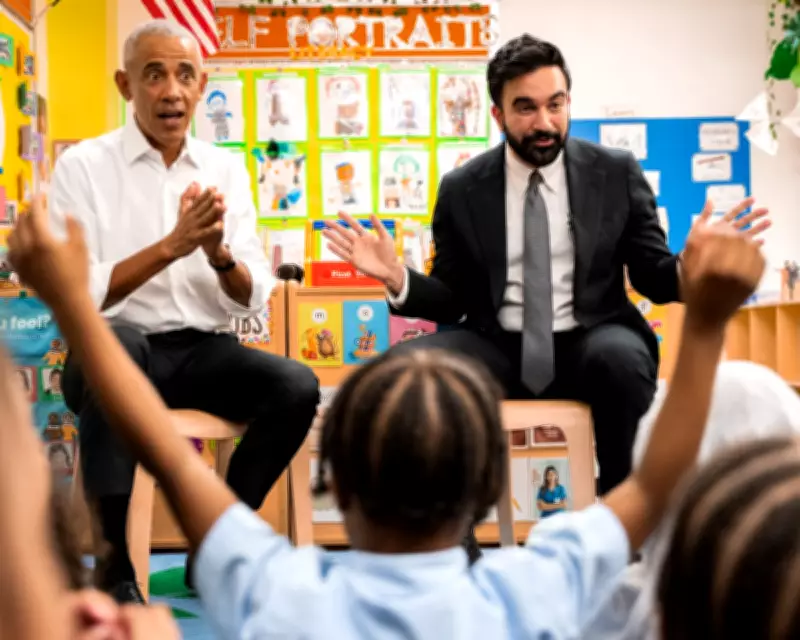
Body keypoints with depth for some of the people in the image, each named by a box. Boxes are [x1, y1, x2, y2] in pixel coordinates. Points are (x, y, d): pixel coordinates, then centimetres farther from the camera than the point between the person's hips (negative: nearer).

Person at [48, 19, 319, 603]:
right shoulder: (84, 166, -4)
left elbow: (254, 301, 2)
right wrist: (170, 246, -24)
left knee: (296, 386, -23)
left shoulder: (227, 170, 7)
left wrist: (220, 254, -19)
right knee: (116, 342, -37)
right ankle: (114, 565, -25)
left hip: (204, 353, 4)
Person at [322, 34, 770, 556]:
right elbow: (451, 298, 8)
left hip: (589, 343, -1)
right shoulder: (462, 189, 4)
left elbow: (654, 277, 5)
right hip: (497, 349, 1)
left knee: (622, 357, -36)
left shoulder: (618, 173, 3)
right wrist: (397, 277, -12)